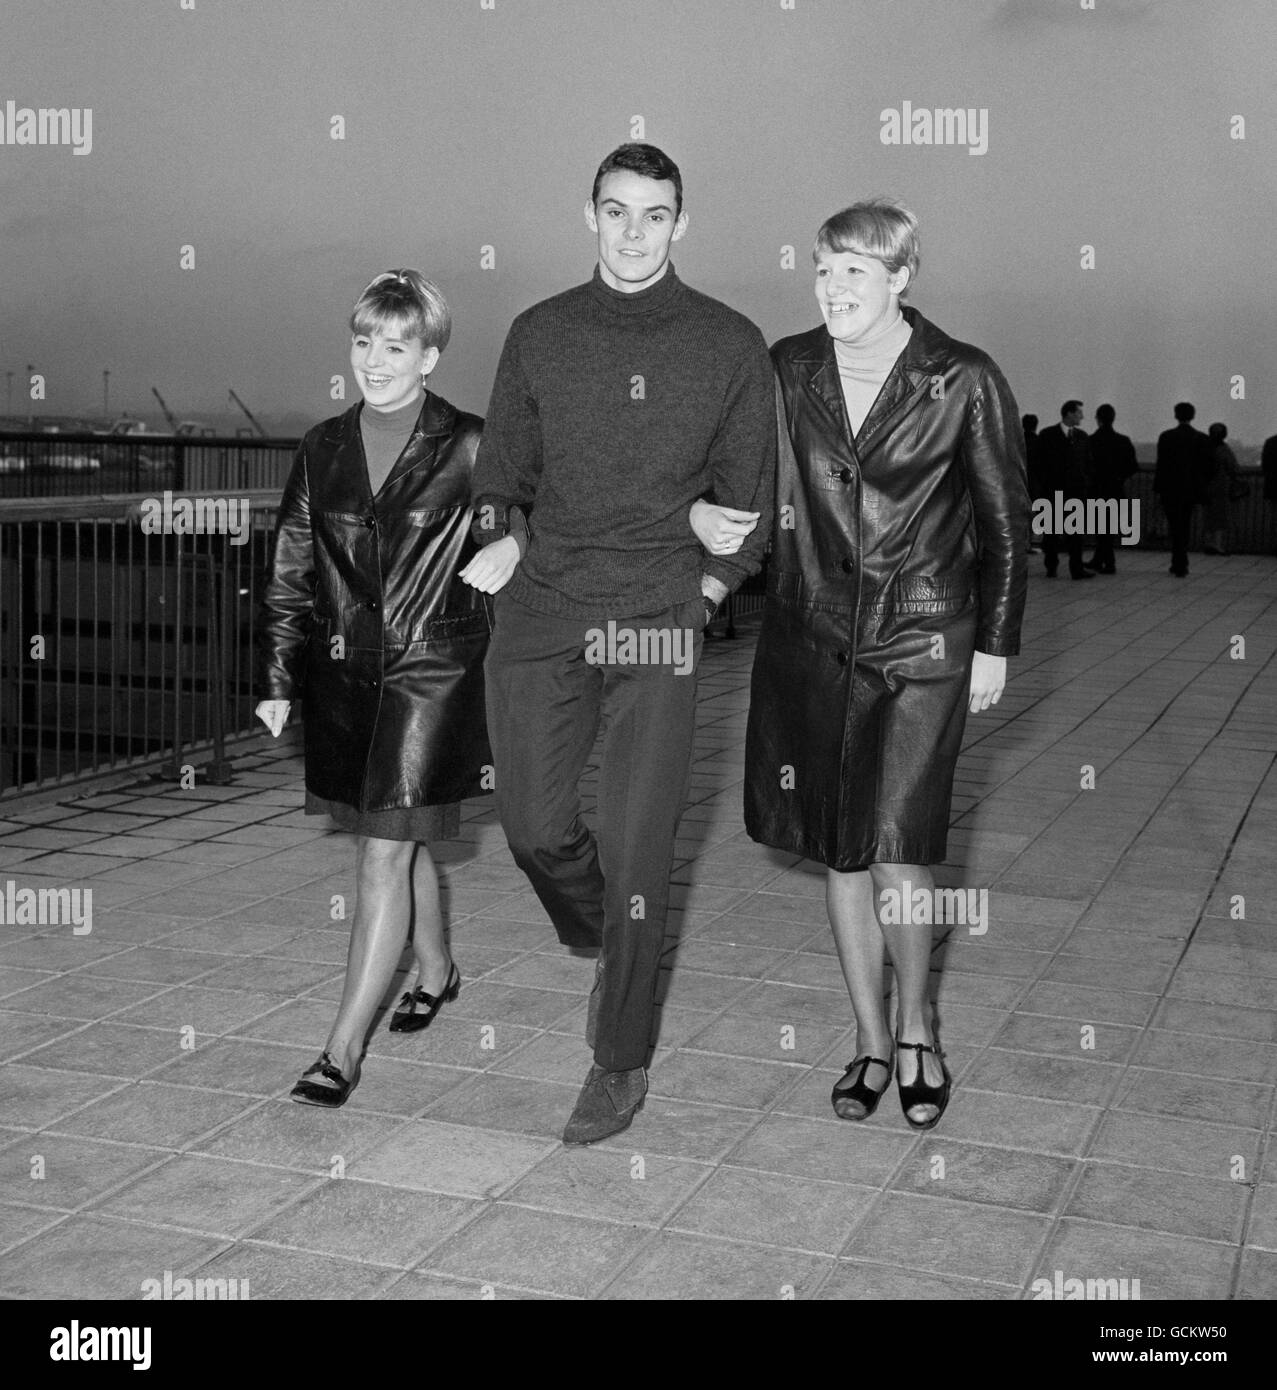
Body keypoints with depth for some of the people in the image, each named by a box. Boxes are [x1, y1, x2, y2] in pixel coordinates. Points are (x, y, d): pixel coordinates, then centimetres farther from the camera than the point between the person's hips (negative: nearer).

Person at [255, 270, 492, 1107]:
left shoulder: (468, 447, -6)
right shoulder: (324, 449, 6)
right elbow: (291, 573, 9)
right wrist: (279, 681, 6)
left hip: (432, 671, -5)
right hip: (345, 670, 5)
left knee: (384, 851, -7)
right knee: (400, 840, 19)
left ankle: (345, 1049, -2)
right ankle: (438, 971, 42)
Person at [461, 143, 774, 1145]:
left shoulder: (731, 345, 5)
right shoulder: (538, 335, 10)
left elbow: (748, 497, 9)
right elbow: (502, 468, 16)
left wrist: (704, 593, -2)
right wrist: (495, 537, -4)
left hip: (660, 620, -2)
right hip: (540, 609, 3)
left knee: (637, 847, -3)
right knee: (535, 826, 5)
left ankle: (623, 1059, 11)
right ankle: (604, 954, 37)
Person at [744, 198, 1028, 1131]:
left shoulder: (965, 382, -5)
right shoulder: (787, 371, 3)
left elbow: (1005, 522, 1)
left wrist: (996, 646, 2)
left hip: (923, 642, -3)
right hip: (813, 636, 4)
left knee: (899, 847, -9)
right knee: (841, 850, 9)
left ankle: (917, 1022, 18)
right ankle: (872, 1040, 25)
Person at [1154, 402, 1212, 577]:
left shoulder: (1166, 437, -9)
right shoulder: (1202, 439, 0)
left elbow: (1161, 464, -10)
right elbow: (1206, 468, 1)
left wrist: (1157, 488, -4)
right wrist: (1201, 488, 12)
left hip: (1170, 490, -3)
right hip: (1192, 489, 3)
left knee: (1175, 526, 2)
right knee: (1184, 527, 16)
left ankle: (1180, 565, -5)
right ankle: (1179, 564, 22)